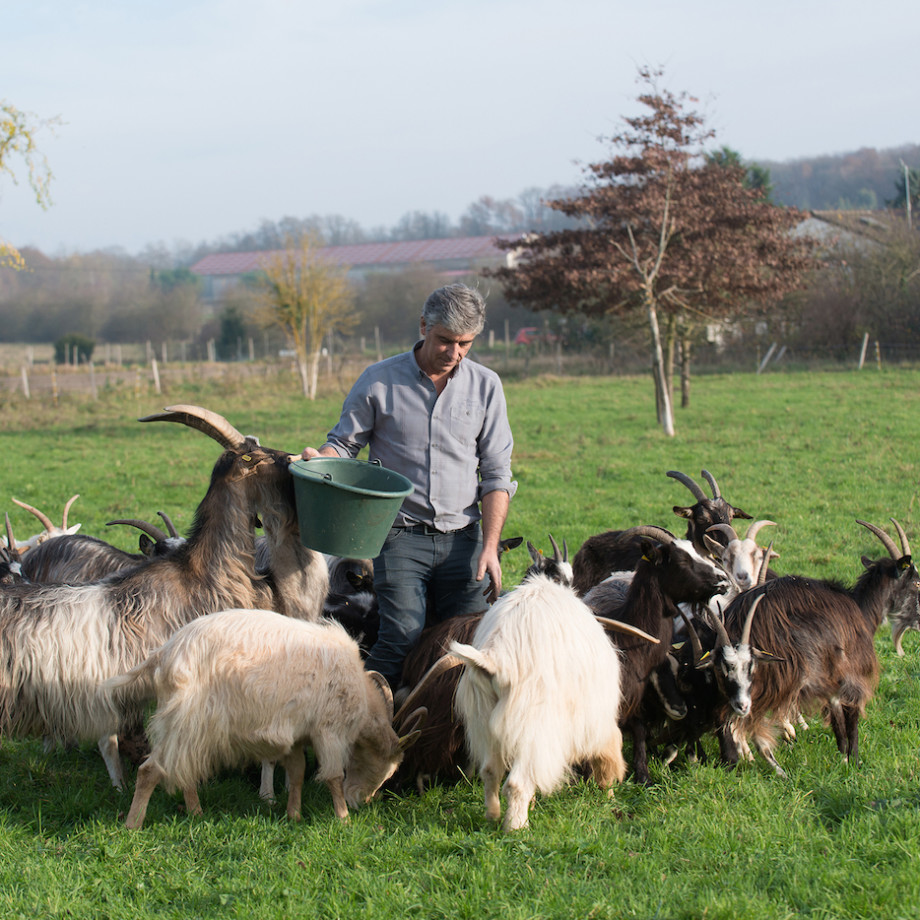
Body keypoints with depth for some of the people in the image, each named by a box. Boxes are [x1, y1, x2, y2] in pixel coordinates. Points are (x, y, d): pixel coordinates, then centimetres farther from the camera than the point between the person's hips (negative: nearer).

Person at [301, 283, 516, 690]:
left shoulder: (485, 386, 7)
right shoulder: (379, 381, 2)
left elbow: (496, 473, 6)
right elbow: (345, 442, 10)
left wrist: (489, 547, -4)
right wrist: (318, 458, -15)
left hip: (463, 537, 2)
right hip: (401, 534, -2)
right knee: (403, 636, -18)